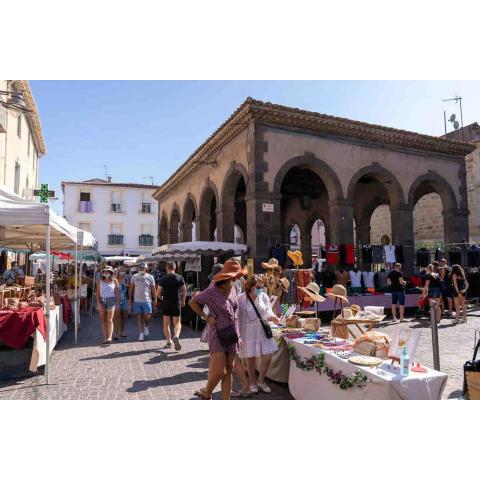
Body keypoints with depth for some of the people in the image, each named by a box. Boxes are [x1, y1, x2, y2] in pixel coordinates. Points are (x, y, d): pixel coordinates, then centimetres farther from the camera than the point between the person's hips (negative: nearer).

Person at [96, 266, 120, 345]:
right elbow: (98, 293, 5)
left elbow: (117, 292, 5)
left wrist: (118, 302, -1)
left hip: (111, 300, -2)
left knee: (110, 320, -11)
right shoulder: (100, 281, 6)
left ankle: (109, 338, -18)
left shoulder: (114, 281, 3)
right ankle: (105, 338, 9)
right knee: (103, 320, 4)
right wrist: (98, 303, -5)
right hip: (102, 300, 2)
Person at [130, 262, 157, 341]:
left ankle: (146, 326, 28)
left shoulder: (150, 277, 0)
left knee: (147, 317, -3)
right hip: (137, 301, 2)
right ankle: (141, 333, 9)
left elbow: (153, 290, 3)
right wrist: (130, 298, 8)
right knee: (139, 317, 2)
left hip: (147, 300, -2)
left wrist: (155, 300, 0)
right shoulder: (134, 277, 6)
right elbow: (131, 289, 12)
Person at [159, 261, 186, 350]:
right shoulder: (180, 277, -3)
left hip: (166, 303, 0)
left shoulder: (163, 279, -6)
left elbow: (159, 292, -5)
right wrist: (183, 301, 15)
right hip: (177, 303, 0)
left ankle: (169, 342, 15)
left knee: (166, 324, 14)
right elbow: (184, 291, 2)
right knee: (177, 323, 8)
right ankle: (176, 336, -19)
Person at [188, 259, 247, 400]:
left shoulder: (232, 289, 5)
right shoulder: (212, 291, -15)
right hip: (217, 335, -6)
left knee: (228, 372, 10)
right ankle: (206, 394, 21)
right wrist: (206, 317, -10)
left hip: (232, 335, 6)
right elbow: (192, 302, -4)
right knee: (219, 371, -9)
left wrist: (238, 335, 16)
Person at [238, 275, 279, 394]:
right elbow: (239, 318, -9)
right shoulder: (241, 299, -12)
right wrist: (240, 336, -9)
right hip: (249, 333, -3)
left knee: (267, 357, 0)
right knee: (250, 359, 8)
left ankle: (261, 381, 25)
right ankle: (253, 383, 33)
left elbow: (268, 311, 1)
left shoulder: (264, 296, -1)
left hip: (263, 331, 3)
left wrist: (271, 317, -23)